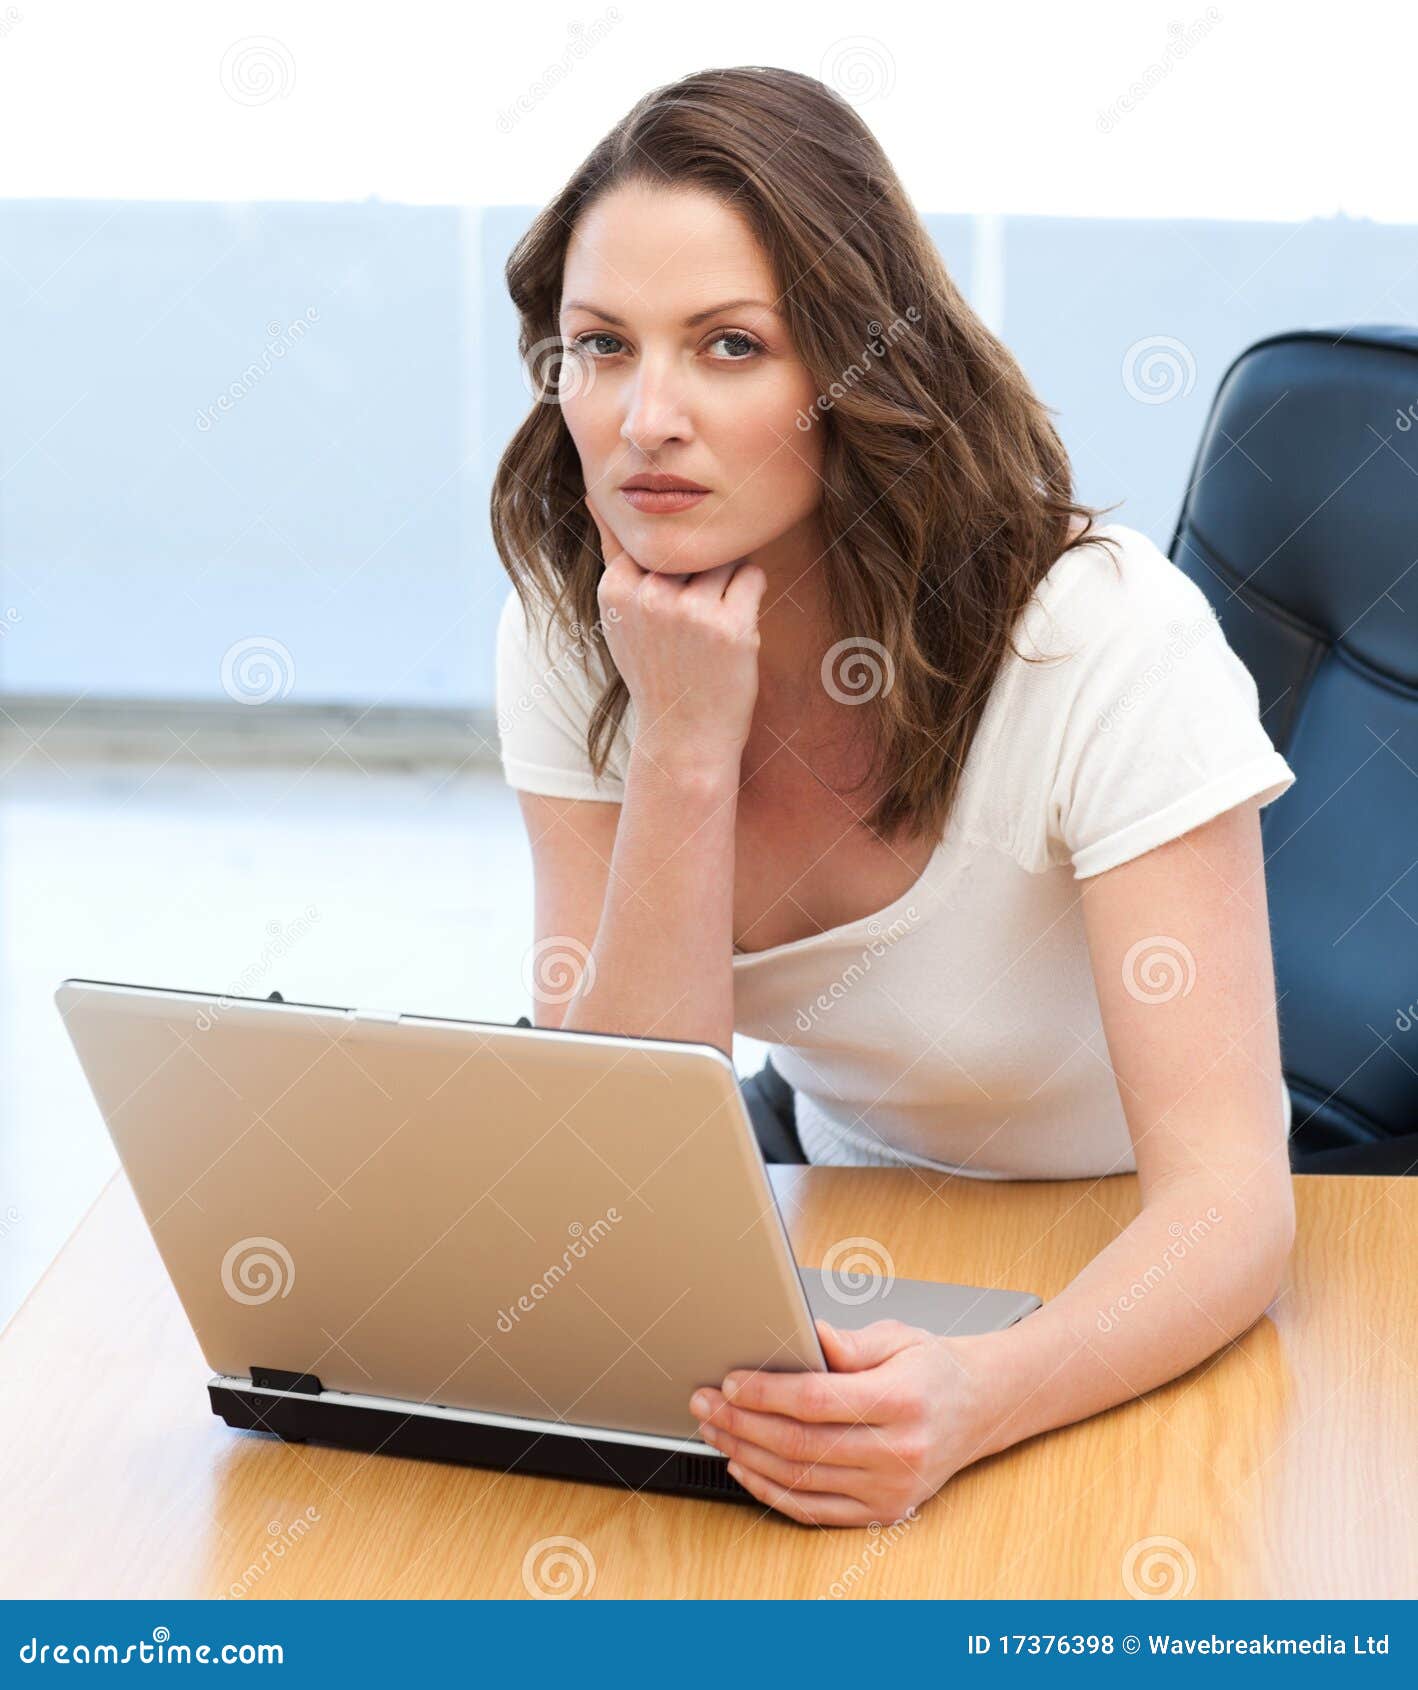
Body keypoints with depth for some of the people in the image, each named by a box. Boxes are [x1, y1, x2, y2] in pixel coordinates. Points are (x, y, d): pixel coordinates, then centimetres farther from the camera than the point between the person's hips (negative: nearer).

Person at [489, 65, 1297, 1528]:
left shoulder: (1104, 637, -24)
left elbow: (1229, 1190, -30)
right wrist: (684, 748, -27)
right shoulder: (568, 637, -12)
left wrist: (975, 1399, -49)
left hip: (1121, 1289, -3)